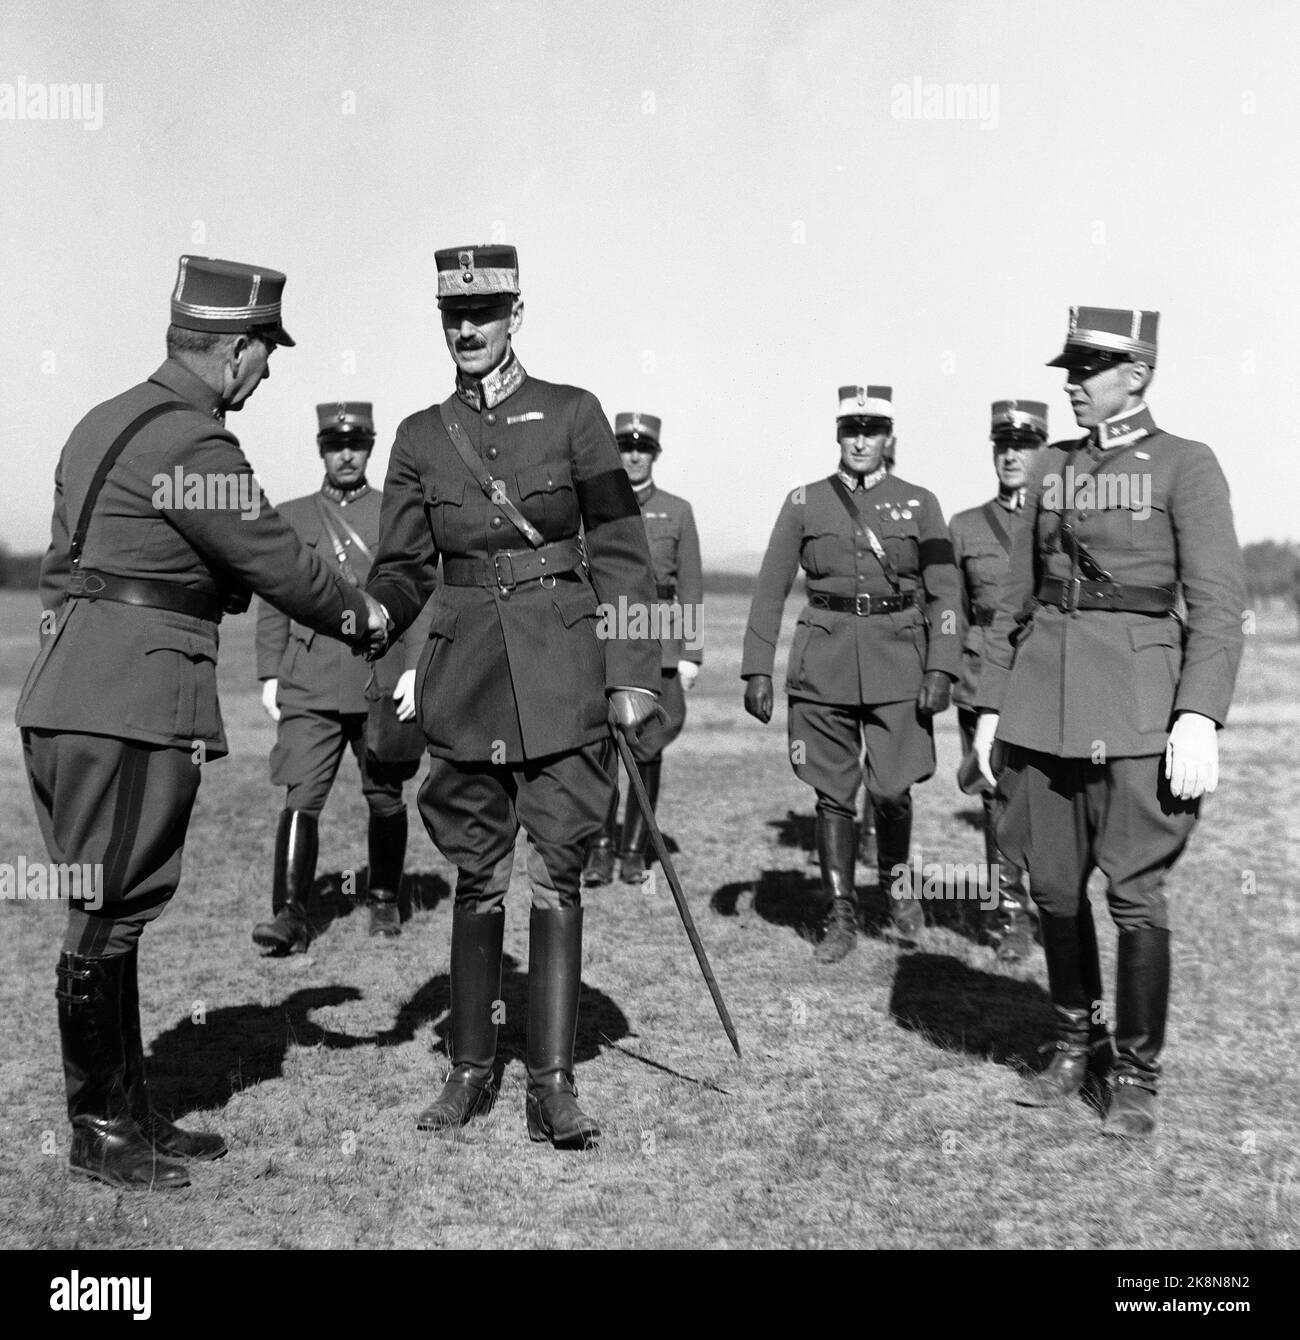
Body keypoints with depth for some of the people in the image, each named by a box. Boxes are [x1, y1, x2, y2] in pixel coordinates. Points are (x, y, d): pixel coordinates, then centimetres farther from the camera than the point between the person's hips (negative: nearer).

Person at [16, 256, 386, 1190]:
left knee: (109, 914, 13)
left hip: (71, 695, 10)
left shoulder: (104, 423, 17)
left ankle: (131, 1115, 23)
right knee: (110, 916, -1)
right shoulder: (193, 444, -13)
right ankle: (100, 1132, 11)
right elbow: (277, 561, -8)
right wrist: (360, 615, 7)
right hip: (133, 707, -10)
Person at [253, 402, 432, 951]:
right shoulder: (290, 518, 12)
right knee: (301, 800, -9)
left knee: (385, 800, 9)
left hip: (383, 684, 0)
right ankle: (291, 915, -8)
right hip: (309, 686, 0)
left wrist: (414, 668, -7)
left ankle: (384, 900, 26)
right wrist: (269, 675, 4)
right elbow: (272, 603, 11)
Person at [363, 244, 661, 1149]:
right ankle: (471, 1071, 21)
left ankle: (554, 1085, 6)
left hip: (561, 671, -2)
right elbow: (403, 567, 10)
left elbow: (621, 552, 0)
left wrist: (633, 674, -5)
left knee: (557, 876, -2)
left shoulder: (572, 414, 2)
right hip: (465, 674, 2)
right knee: (478, 878, 8)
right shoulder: (421, 437, 9)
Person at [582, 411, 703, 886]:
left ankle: (634, 851, 14)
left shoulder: (677, 511, 7)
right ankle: (600, 849, 2)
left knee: (646, 749, 3)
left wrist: (691, 655, -2)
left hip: (658, 641, 0)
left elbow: (691, 588, 5)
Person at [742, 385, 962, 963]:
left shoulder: (919, 503, 5)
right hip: (824, 661, 1)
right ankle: (841, 914, 16)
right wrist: (756, 669, -1)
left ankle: (896, 878, 24)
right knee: (832, 795, 4)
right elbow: (770, 590, 6)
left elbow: (945, 594, 3)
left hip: (898, 660, -1)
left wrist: (941, 670, -7)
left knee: (891, 790, -6)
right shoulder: (804, 502, 6)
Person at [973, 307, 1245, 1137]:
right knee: (1054, 885, 10)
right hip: (1043, 694, 5)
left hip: (1135, 697, -5)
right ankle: (1077, 1045, 28)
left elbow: (1217, 601, -8)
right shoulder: (1051, 469, 13)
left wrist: (1200, 716, -18)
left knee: (1135, 892, -3)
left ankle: (1139, 1076, 14)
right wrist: (991, 704, 12)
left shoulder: (1185, 465, -2)